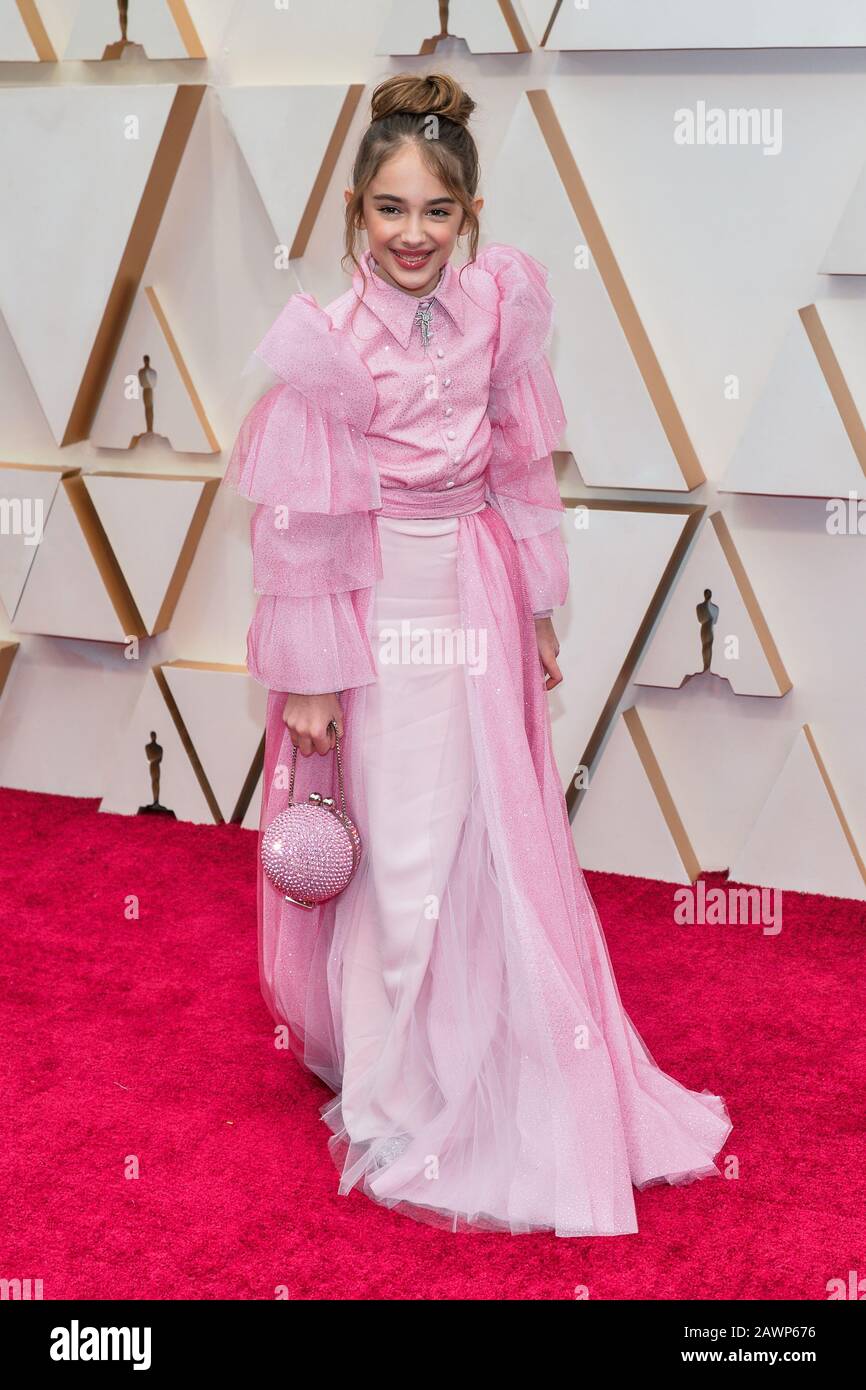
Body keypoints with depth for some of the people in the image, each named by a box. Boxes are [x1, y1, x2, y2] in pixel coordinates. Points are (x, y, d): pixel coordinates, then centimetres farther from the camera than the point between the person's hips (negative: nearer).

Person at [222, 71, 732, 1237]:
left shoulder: (498, 307, -2)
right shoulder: (328, 341, -15)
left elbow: (521, 468, 7)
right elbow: (300, 519, -12)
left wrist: (539, 611, 10)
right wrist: (305, 675, -11)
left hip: (477, 603, 4)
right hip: (380, 611, -4)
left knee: (496, 849, 15)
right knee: (402, 862, 4)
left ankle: (503, 1080, 37)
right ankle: (394, 1105, 25)